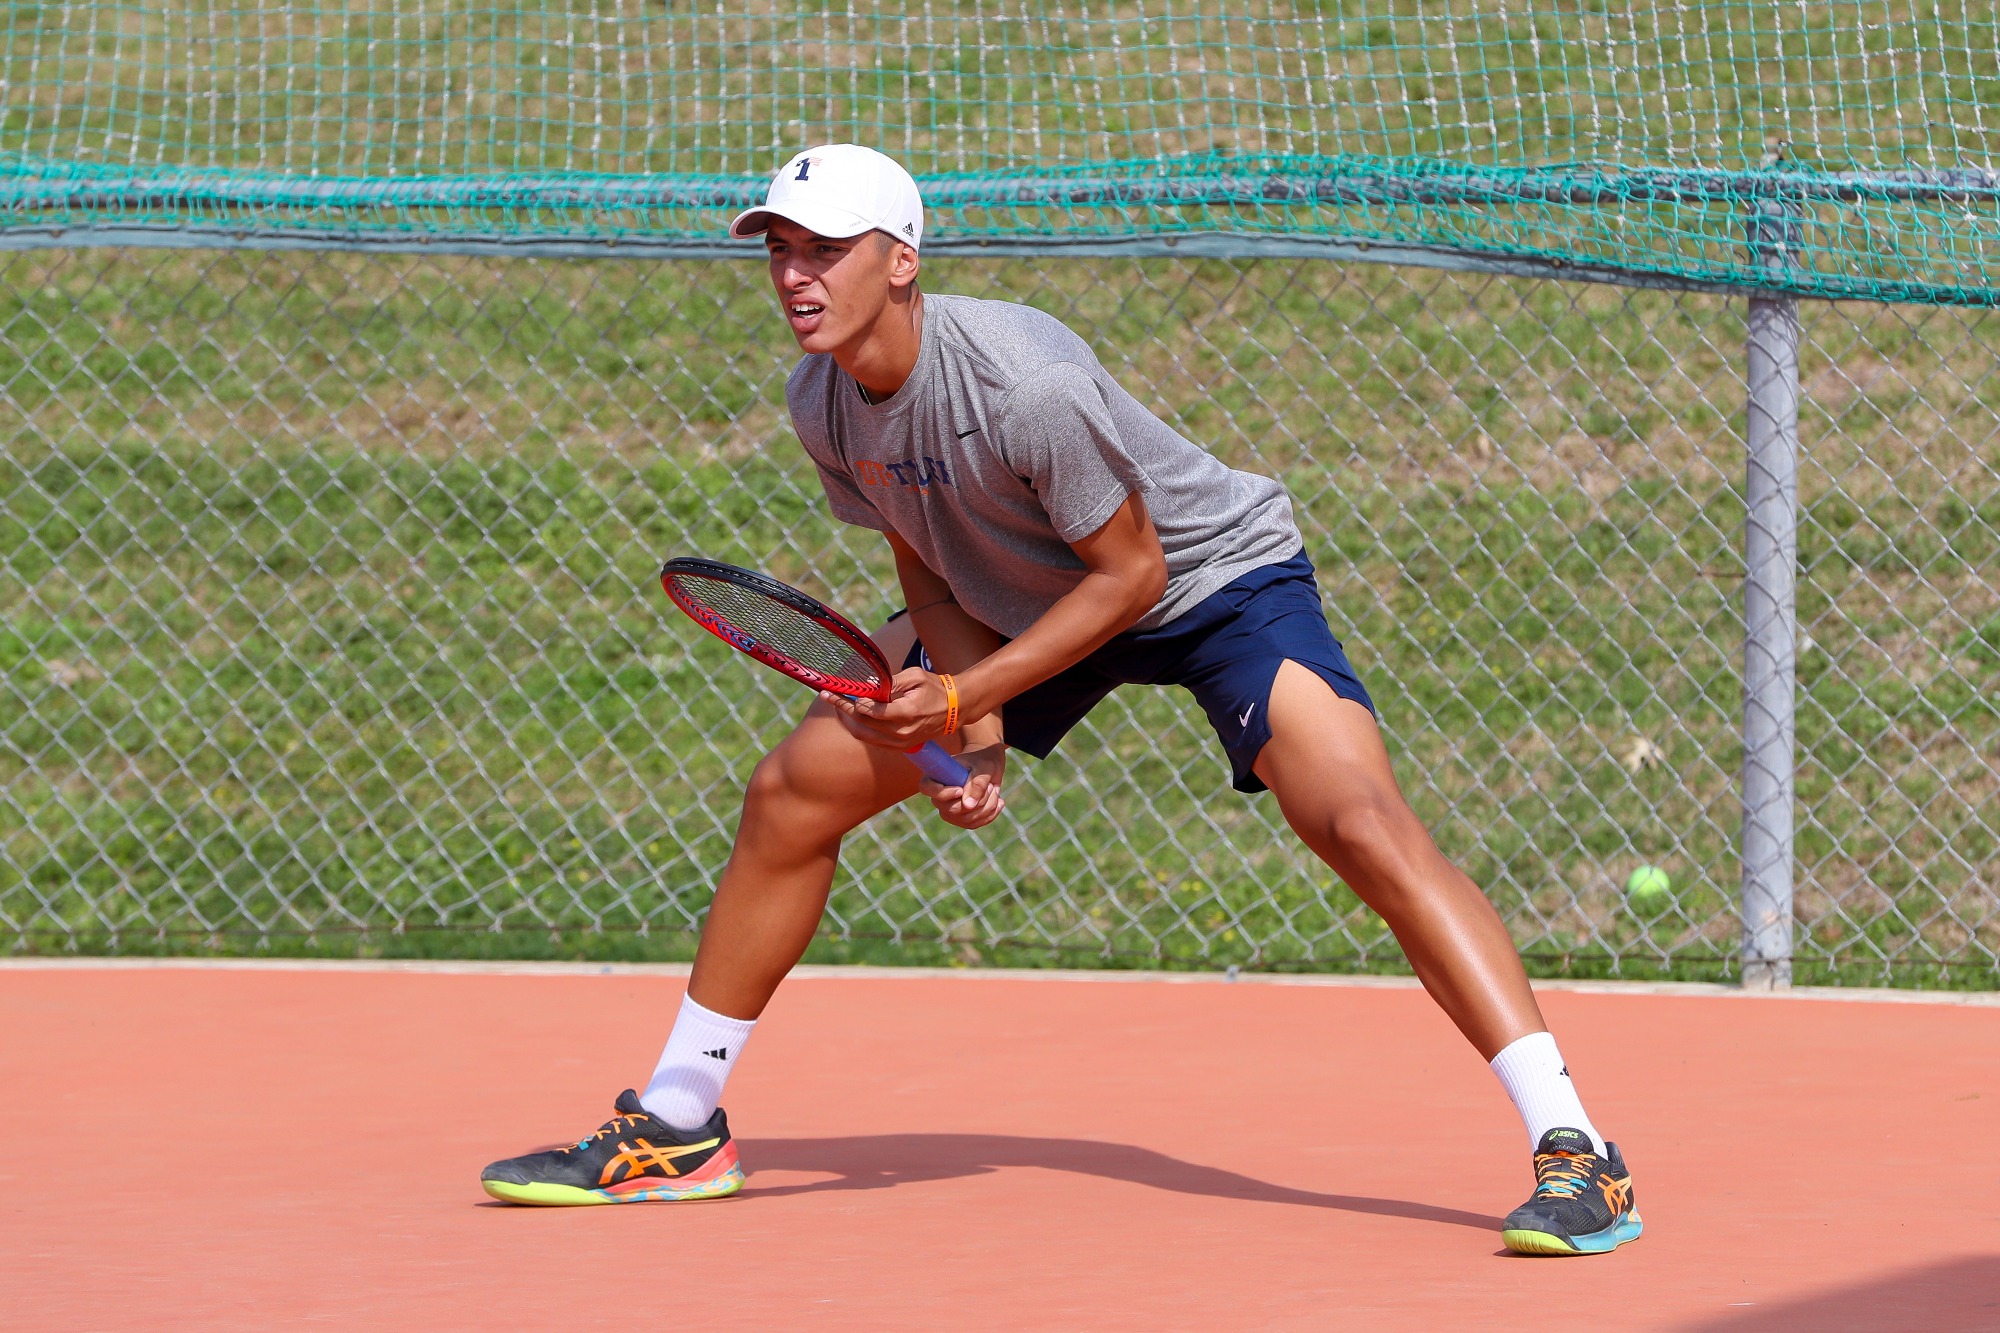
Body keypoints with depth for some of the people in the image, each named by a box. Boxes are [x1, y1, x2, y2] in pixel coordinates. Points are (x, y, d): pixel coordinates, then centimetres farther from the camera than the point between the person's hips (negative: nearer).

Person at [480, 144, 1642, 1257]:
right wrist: (980, 736, -13)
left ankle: (1574, 1152, -29)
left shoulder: (1025, 383, -35)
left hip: (1218, 577, -7)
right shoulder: (823, 403, -13)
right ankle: (676, 1130, 18)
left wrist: (970, 695, -24)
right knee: (794, 792, 3)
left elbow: (1130, 574, -24)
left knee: (1361, 823, -28)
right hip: (1016, 607, 7)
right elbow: (932, 571, 1)